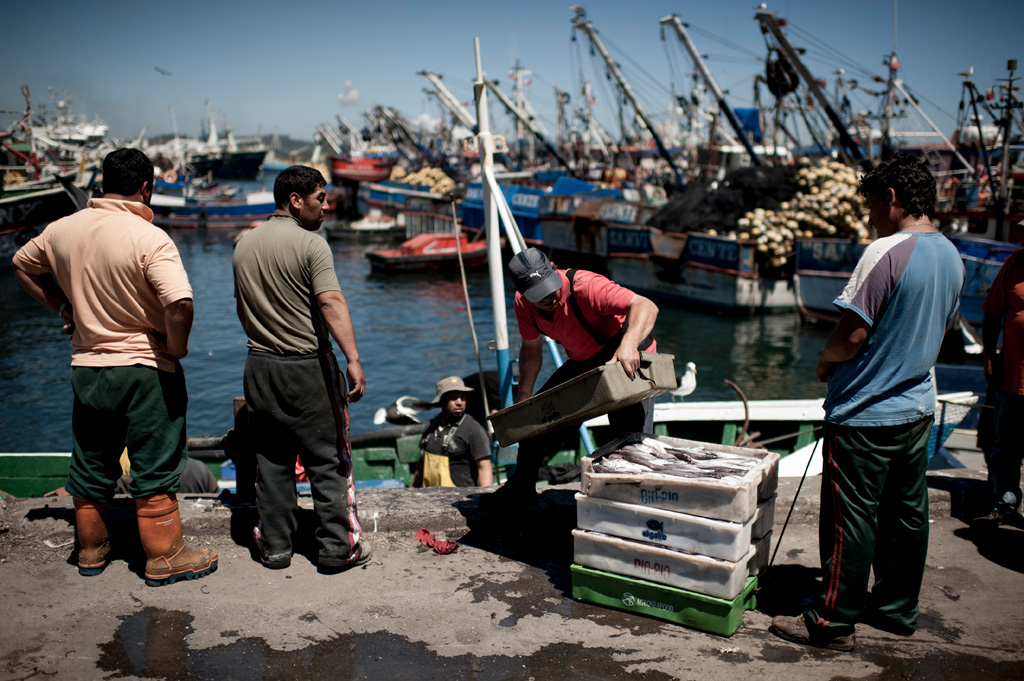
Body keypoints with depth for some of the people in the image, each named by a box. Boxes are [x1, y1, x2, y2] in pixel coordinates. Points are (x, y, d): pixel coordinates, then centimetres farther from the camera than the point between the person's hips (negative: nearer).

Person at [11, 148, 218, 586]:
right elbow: (179, 304, -30)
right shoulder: (149, 238, -18)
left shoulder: (62, 230, 3)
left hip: (87, 366, 6)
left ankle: (91, 550, 34)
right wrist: (176, 348, -14)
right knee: (154, 469, 5)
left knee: (90, 467, 19)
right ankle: (164, 559, 15)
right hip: (146, 369, -6)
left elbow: (23, 264, 22)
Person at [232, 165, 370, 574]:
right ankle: (339, 548, 9)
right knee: (328, 461, 3)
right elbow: (331, 303, -23)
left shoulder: (244, 246, 10)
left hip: (259, 367, 6)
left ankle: (274, 546, 19)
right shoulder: (310, 244, -12)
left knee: (271, 463, 12)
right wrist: (353, 360, -28)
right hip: (309, 367, -6)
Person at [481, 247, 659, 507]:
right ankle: (520, 488, 27)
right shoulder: (523, 304, -13)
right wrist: (523, 395, -2)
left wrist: (629, 344, -62)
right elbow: (531, 348, 5)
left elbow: (646, 307, -44)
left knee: (632, 440, -17)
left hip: (630, 362, -6)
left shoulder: (584, 286, -35)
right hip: (583, 363, 6)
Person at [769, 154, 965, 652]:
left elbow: (852, 335, -22)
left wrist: (825, 361, -3)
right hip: (918, 408, 9)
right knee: (906, 514, 17)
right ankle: (897, 609, 31)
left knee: (850, 519, 1)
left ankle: (835, 623, 11)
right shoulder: (952, 256, 7)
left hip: (866, 413, -9)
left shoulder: (886, 252, -21)